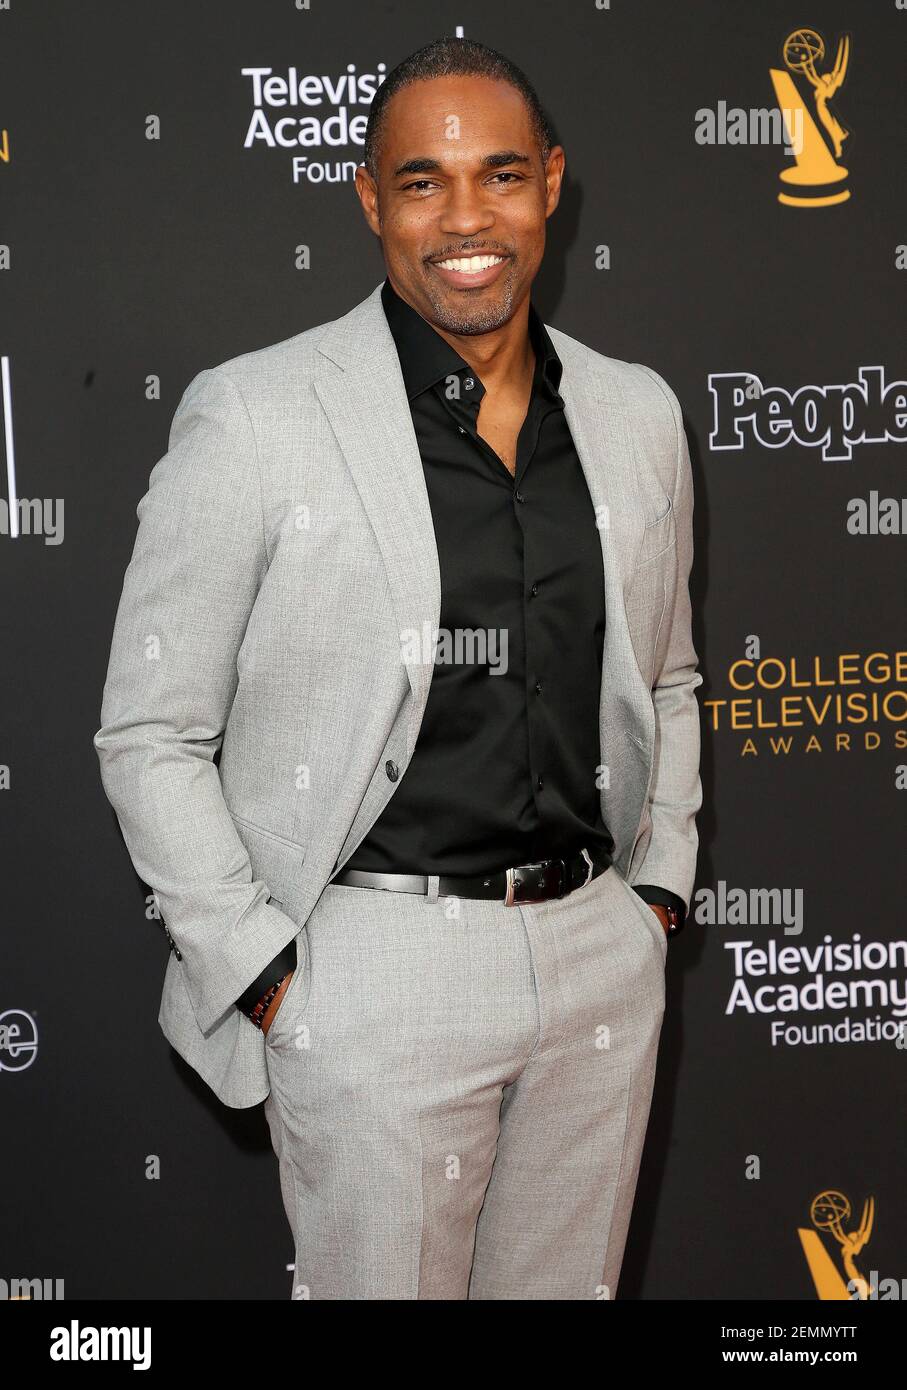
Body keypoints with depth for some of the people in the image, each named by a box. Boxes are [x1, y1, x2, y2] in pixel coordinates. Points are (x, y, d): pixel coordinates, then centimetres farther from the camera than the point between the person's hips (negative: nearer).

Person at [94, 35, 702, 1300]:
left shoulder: (638, 413, 5)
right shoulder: (254, 416, -10)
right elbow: (150, 737, -7)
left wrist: (660, 888, 10)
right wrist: (264, 977, -10)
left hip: (603, 958, 5)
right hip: (377, 967, -4)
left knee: (572, 1285, 19)